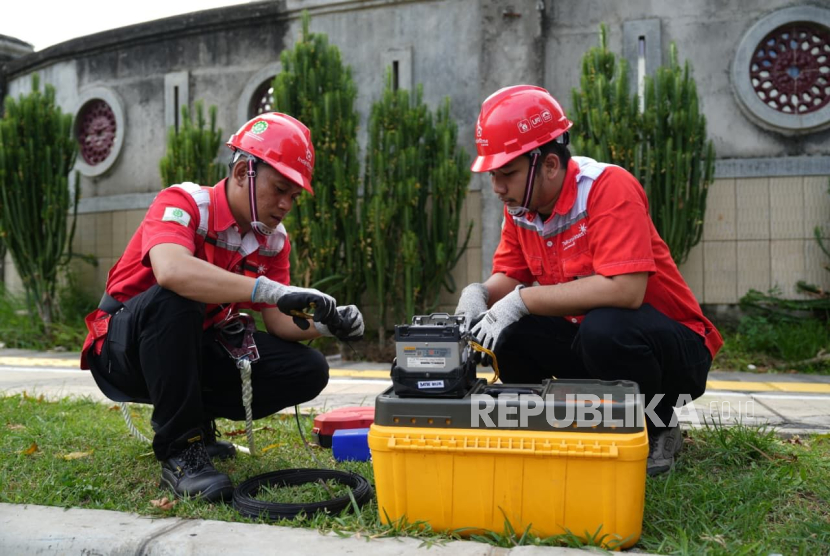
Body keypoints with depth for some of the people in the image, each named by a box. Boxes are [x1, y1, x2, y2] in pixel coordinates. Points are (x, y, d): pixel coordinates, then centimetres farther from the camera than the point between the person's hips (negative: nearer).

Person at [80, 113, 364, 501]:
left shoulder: (273, 240, -2)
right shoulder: (183, 203, -22)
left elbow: (278, 322, -4)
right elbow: (171, 271, -44)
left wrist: (325, 322, -25)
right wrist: (275, 290, -47)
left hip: (197, 349, 6)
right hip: (123, 348, -6)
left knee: (308, 371, -11)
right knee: (172, 299, -39)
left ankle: (194, 416, 9)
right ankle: (179, 448, -27)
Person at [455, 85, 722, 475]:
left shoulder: (608, 188, -24)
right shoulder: (520, 205, -3)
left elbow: (625, 289, -35)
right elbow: (508, 278, 2)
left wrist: (523, 299, -33)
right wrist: (480, 294, -22)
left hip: (673, 348, -6)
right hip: (585, 339, 6)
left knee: (606, 327, -36)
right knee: (506, 333, -14)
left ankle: (656, 432, -5)